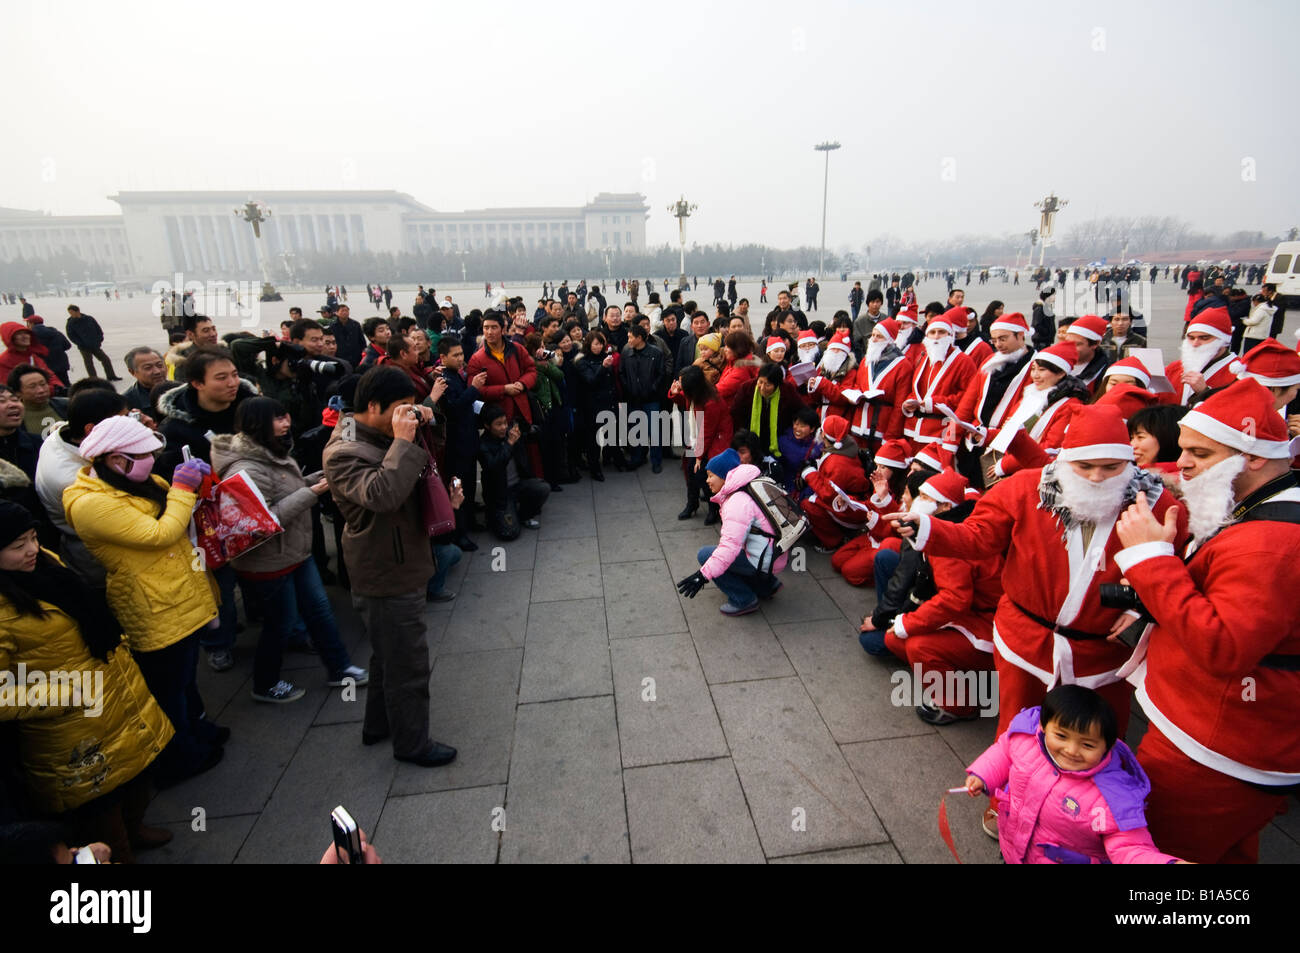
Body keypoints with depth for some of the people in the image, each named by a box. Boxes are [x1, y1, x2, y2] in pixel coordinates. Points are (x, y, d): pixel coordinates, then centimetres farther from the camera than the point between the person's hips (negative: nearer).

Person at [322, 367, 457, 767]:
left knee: (389, 654, 24)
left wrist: (426, 429, -2)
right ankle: (412, 743, 23)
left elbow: (430, 465, 14)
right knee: (408, 662, 4)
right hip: (387, 574, -10)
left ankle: (378, 725, 43)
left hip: (402, 565, 10)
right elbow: (382, 494, -38)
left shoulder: (383, 436, 7)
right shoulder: (343, 453, -21)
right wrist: (403, 442, -32)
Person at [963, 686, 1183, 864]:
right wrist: (983, 776, -8)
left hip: (1064, 858, -3)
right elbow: (1005, 751, 0)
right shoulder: (1024, 736, -21)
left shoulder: (1113, 798, -29)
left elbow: (1130, 849, -23)